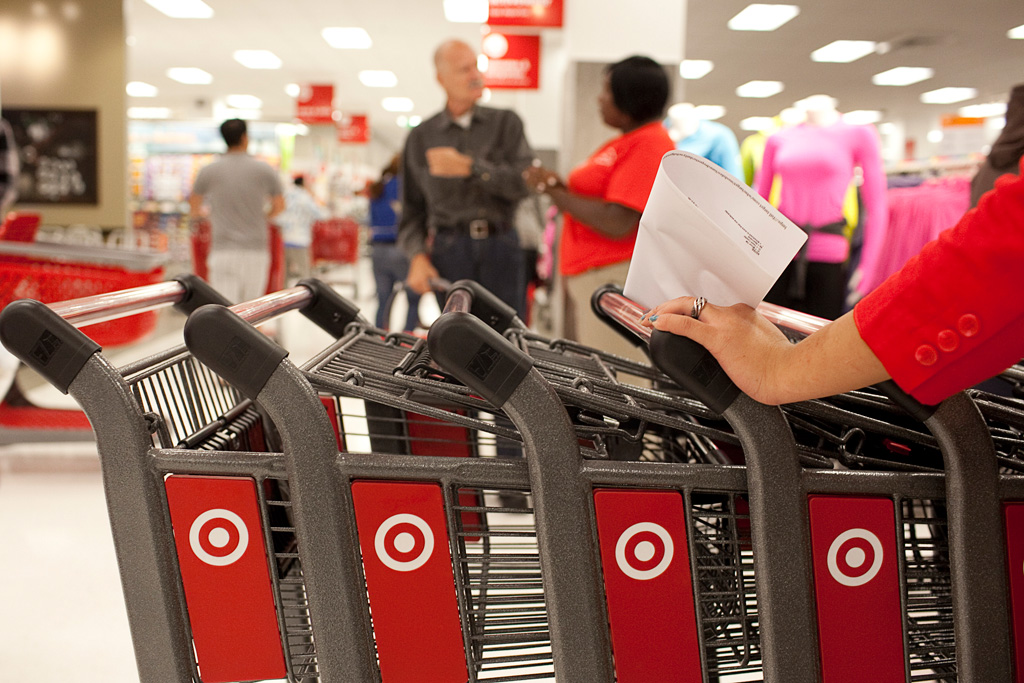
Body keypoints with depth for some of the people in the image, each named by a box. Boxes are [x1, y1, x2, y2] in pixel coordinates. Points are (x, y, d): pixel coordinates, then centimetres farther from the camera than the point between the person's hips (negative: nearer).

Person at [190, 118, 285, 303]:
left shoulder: (208, 171, 1)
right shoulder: (264, 170, 0)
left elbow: (194, 204, 19)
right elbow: (279, 206, 13)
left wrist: (198, 212, 43)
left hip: (223, 251, -1)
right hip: (255, 252, 1)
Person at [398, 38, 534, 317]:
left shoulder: (506, 123, 11)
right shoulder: (421, 137, 12)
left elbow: (524, 184, -4)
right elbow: (412, 210, 11)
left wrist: (469, 167, -9)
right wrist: (417, 257, -4)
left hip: (501, 245, 0)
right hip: (450, 249, 0)